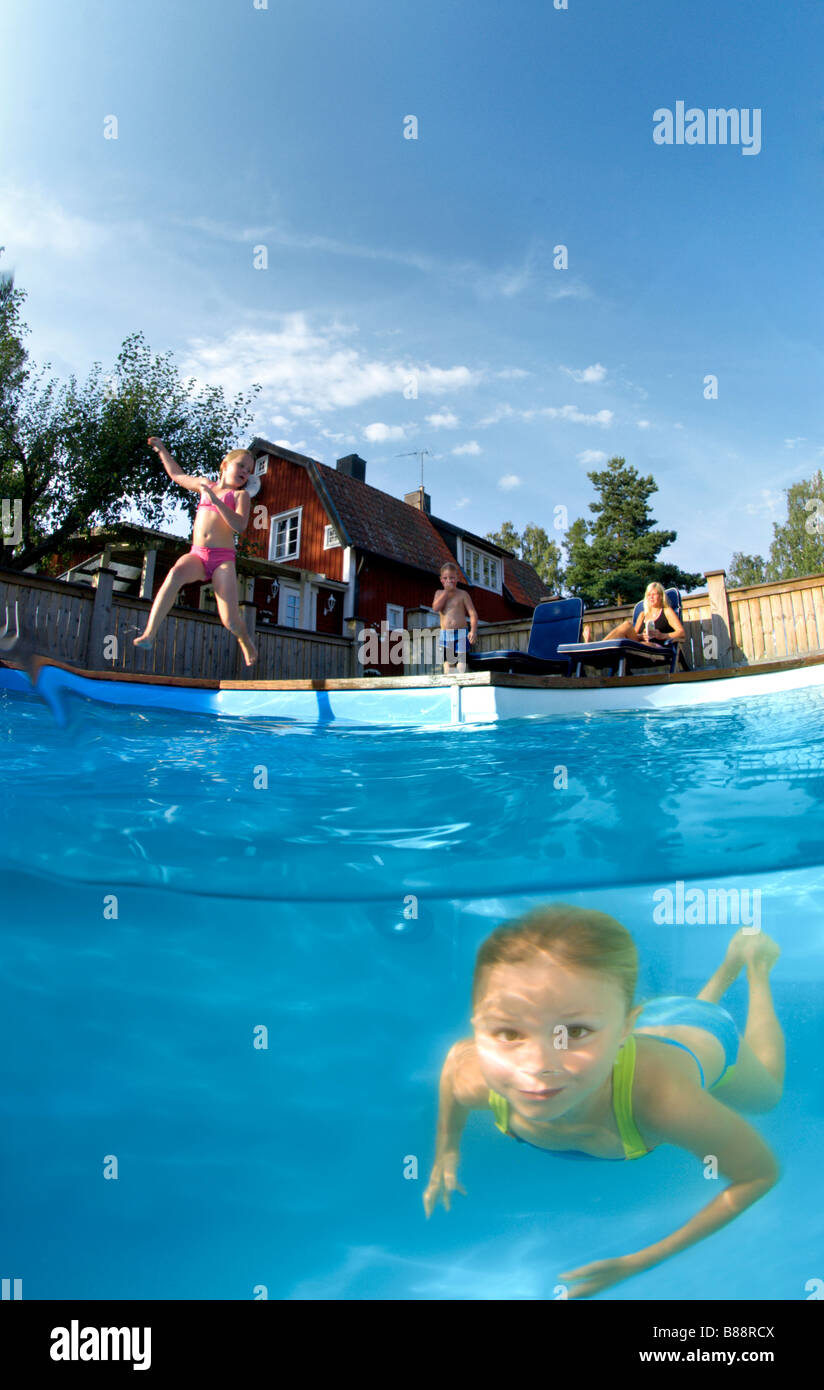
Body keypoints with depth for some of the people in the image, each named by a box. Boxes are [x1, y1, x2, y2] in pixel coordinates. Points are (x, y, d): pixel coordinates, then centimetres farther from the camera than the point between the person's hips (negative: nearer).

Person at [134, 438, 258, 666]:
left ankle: (246, 642, 22)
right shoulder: (205, 485, 22)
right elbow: (177, 475, 40)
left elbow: (240, 525, -11)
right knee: (176, 573, -34)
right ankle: (149, 633, -39)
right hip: (197, 555, 3)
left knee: (230, 621, -14)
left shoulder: (240, 495, 9)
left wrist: (216, 500, -17)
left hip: (223, 558, -3)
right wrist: (161, 449, 45)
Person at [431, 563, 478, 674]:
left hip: (460, 633, -2)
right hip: (444, 634, 3)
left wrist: (473, 630, -18)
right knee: (447, 660, 1)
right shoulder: (440, 593, 11)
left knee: (461, 657, -12)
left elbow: (472, 613, -3)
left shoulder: (462, 594, 2)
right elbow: (435, 608, -8)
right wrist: (446, 591, -8)